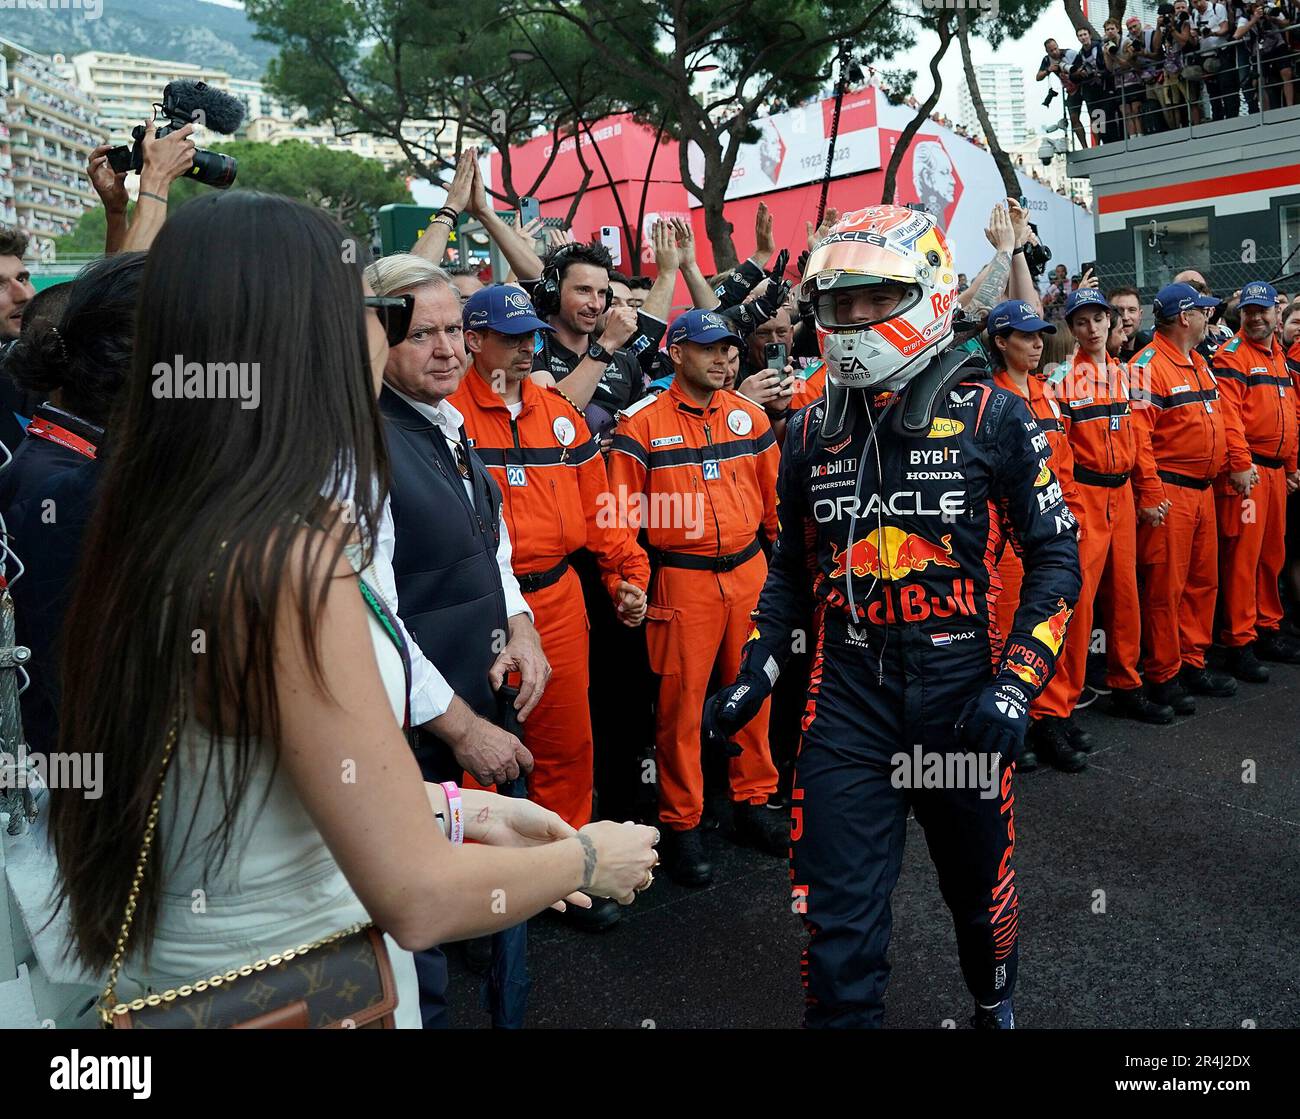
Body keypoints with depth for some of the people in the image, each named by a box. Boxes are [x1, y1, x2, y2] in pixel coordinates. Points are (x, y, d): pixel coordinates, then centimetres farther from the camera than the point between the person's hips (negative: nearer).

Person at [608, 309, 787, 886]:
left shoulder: (749, 416, 8)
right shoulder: (642, 423, -4)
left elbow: (775, 496, 14)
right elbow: (625, 512, -3)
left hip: (750, 570, 4)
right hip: (681, 580, -4)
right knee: (680, 700, 2)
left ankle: (754, 801, 29)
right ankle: (682, 824, 16)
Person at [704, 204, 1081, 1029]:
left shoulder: (992, 418, -6)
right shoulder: (812, 432, 5)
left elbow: (1055, 554, -2)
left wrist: (1017, 682, -12)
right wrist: (758, 671, 4)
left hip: (959, 690, -1)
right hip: (847, 695, 1)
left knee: (980, 885, 22)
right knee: (839, 919, 2)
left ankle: (995, 1005, 52)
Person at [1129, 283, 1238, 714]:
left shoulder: (1199, 363, 16)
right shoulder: (1148, 366, -13)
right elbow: (1137, 436, -19)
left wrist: (1218, 475, 16)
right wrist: (1150, 495, -20)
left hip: (1203, 490, 9)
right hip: (1169, 492, -9)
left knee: (1202, 580, 14)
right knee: (1165, 586, -2)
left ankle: (1193, 663, 26)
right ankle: (1163, 676, 8)